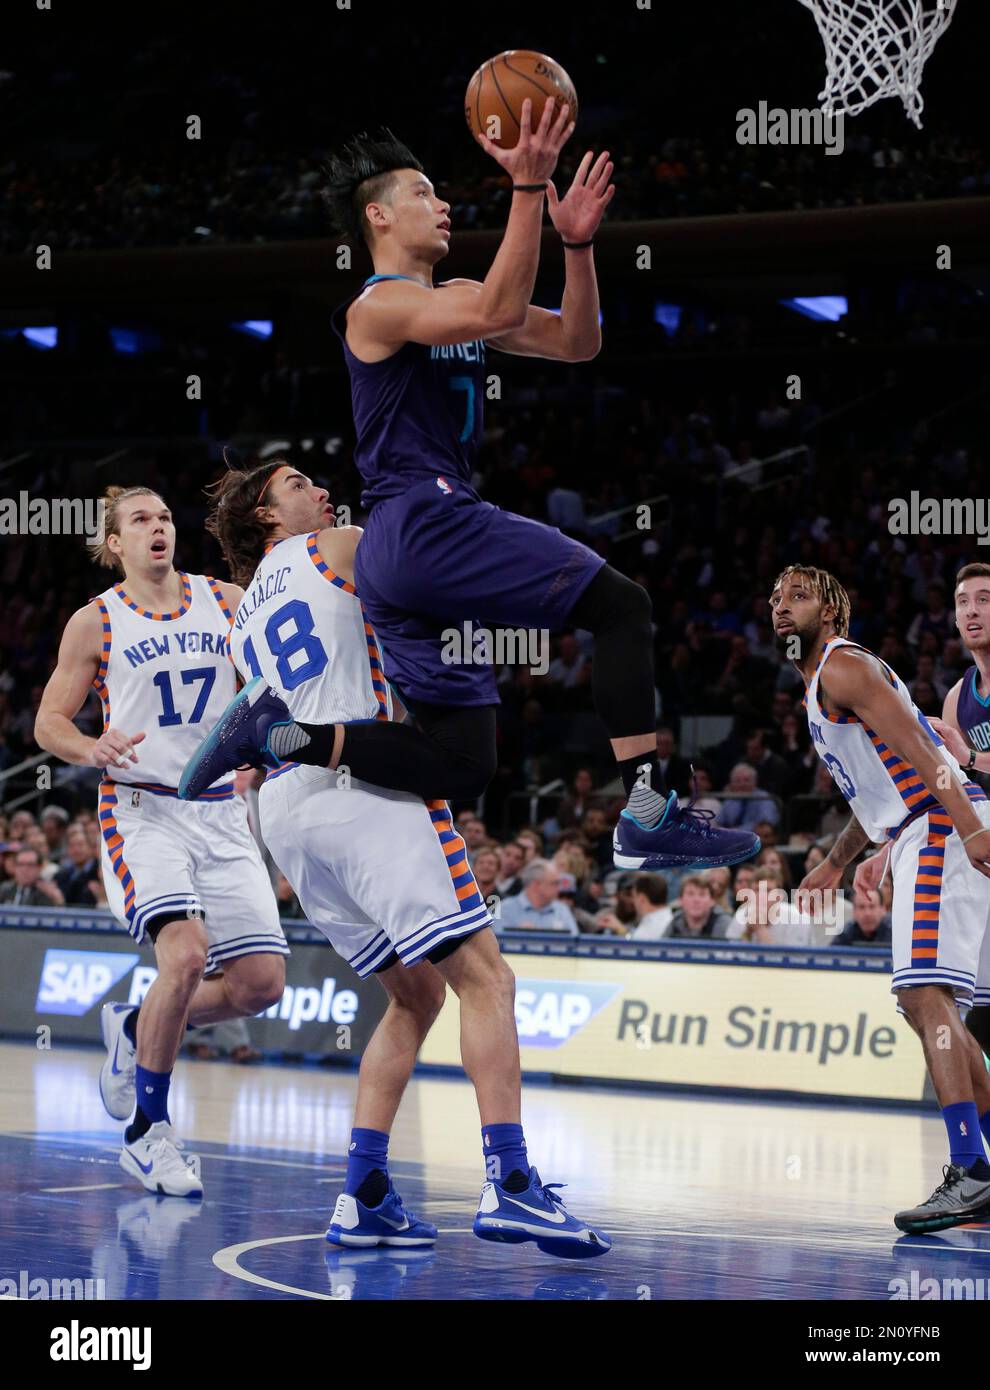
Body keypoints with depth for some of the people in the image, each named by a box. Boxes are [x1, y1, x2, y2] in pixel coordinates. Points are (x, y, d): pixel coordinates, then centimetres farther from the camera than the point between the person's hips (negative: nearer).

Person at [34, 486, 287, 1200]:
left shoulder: (227, 604, 8)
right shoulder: (96, 622, 1)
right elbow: (49, 720, 4)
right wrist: (90, 749, -17)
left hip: (222, 813, 4)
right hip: (141, 812, -4)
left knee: (262, 982, -4)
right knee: (186, 953, -27)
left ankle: (136, 1027, 25)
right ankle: (147, 1132, -11)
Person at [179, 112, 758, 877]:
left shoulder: (452, 299, 23)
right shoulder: (380, 305, -5)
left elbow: (575, 342, 19)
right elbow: (500, 312, -22)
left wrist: (577, 241, 5)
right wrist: (528, 188, -24)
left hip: (402, 554, 10)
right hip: (427, 523, -10)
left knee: (460, 764, 6)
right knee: (623, 605, -12)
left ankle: (279, 730, 1)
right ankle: (648, 819, -18)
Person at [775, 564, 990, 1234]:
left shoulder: (843, 666, -5)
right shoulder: (822, 684, 26)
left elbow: (916, 746, -18)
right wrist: (835, 864, 46)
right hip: (923, 835, 11)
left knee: (924, 994, -22)